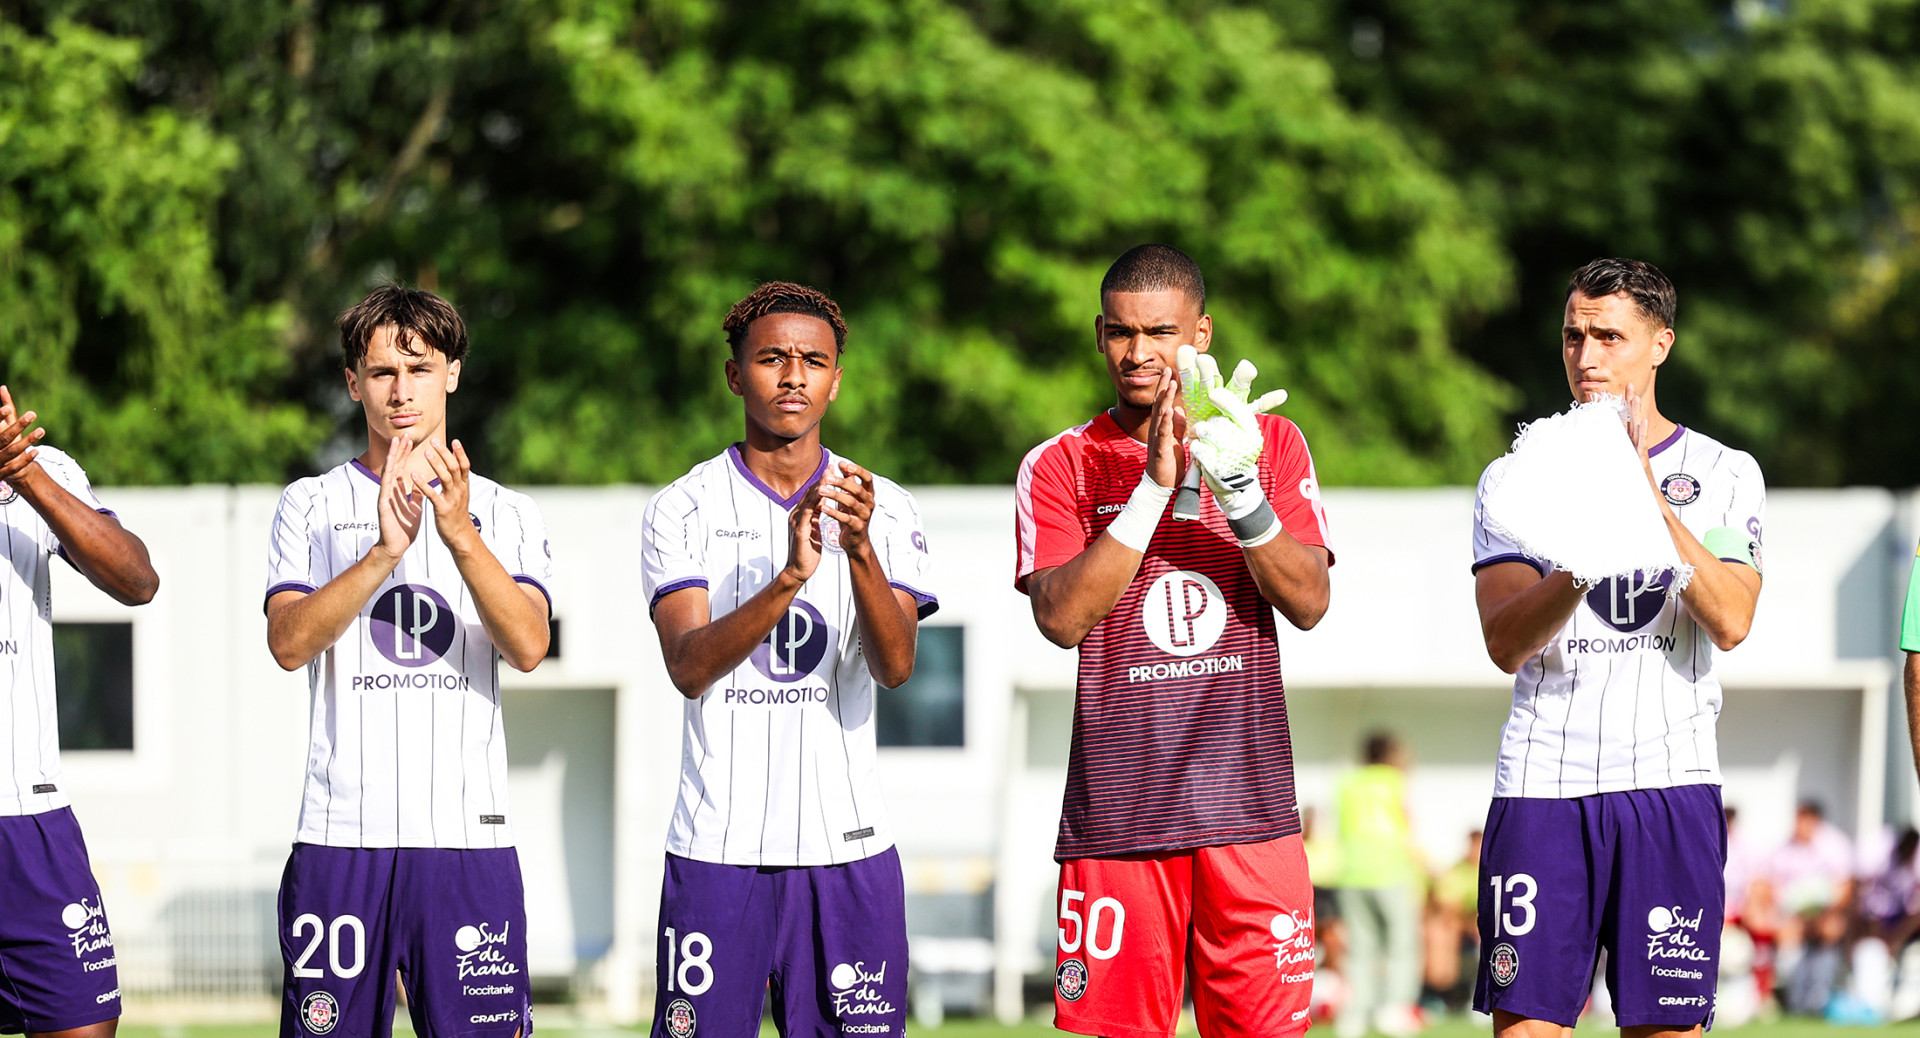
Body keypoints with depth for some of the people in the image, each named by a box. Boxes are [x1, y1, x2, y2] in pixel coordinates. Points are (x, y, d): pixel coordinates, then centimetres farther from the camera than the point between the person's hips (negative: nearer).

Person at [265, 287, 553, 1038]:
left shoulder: (505, 513, 10)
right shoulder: (312, 506, 9)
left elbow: (527, 646, -7)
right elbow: (289, 642, -7)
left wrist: (461, 534, -21)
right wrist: (384, 553, -20)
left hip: (468, 835, 0)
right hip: (341, 835, 0)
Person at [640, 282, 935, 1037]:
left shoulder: (887, 510, 6)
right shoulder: (683, 511, 1)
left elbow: (894, 666, -8)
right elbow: (690, 667, -14)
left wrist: (860, 549, -25)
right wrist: (789, 579, -28)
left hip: (848, 846, 1)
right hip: (717, 851, -1)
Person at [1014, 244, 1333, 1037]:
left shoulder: (1272, 443, 10)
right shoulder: (1060, 466, 5)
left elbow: (1308, 603, 0)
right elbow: (1061, 617, -9)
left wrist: (1239, 491, -15)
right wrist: (1154, 486, -15)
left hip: (1248, 807, 1)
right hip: (1117, 813, -1)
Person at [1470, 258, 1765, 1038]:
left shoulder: (1725, 475, 8)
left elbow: (1730, 622, -8)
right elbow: (1506, 643, -4)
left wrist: (1649, 498, -14)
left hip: (1672, 778, 0)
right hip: (1541, 782, 0)